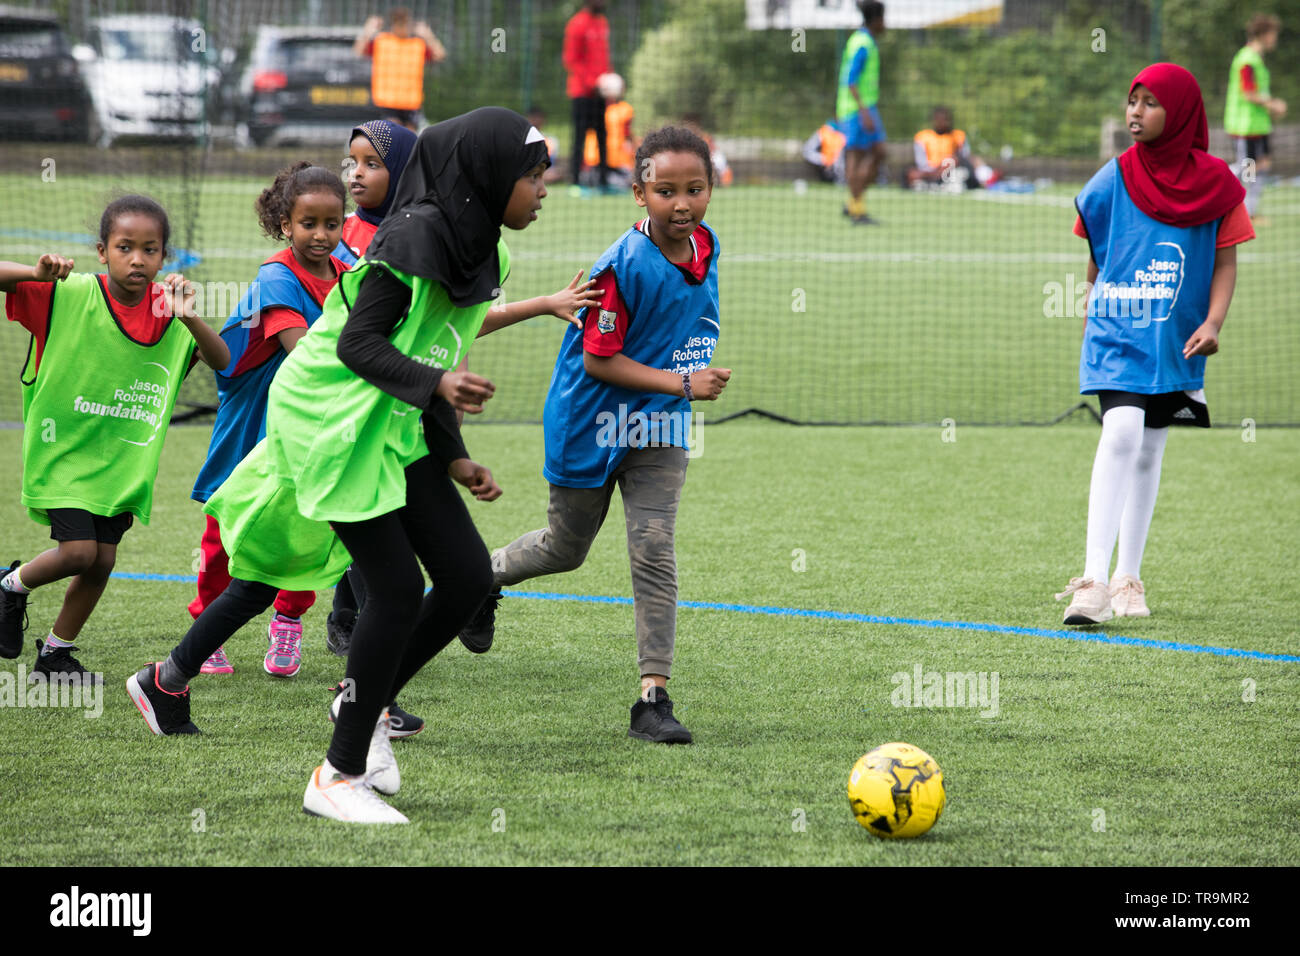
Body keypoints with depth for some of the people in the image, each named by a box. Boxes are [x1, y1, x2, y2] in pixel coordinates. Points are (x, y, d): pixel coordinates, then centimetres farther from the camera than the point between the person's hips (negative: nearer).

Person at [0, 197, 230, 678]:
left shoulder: (167, 308, -5)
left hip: (122, 459, 4)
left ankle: (55, 654, 26)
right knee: (79, 551, -14)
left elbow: (221, 361, -15)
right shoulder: (70, 295, -15)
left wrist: (190, 318, -33)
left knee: (103, 558, 6)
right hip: (63, 451, -4)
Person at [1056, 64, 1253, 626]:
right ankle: (1094, 579, -26)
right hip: (1116, 333, -2)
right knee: (1121, 433, -21)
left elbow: (1225, 261, 2)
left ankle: (1129, 578, 24)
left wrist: (1213, 322, -12)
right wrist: (1094, 318, 17)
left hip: (1176, 341, 2)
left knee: (1149, 453, 11)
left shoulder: (1215, 182, -2)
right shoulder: (1113, 180, -1)